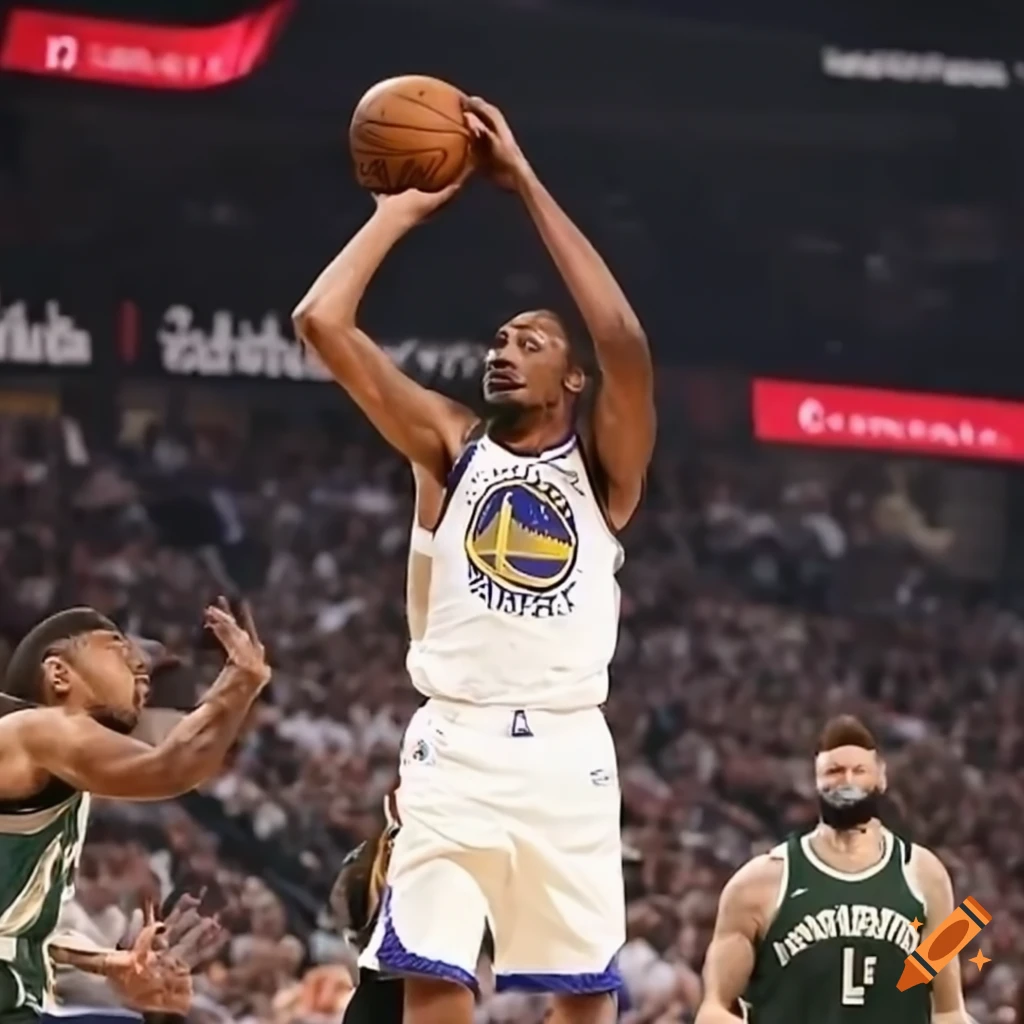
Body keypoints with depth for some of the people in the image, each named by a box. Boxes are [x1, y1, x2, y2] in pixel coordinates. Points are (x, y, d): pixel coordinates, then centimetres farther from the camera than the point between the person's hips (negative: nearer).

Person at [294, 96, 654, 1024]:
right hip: (457, 745, 1)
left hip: (566, 750, 0)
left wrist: (527, 184, -10)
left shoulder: (604, 465, 7)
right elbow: (322, 321, 3)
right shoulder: (454, 448, 12)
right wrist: (401, 211, 8)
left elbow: (625, 342, -13)